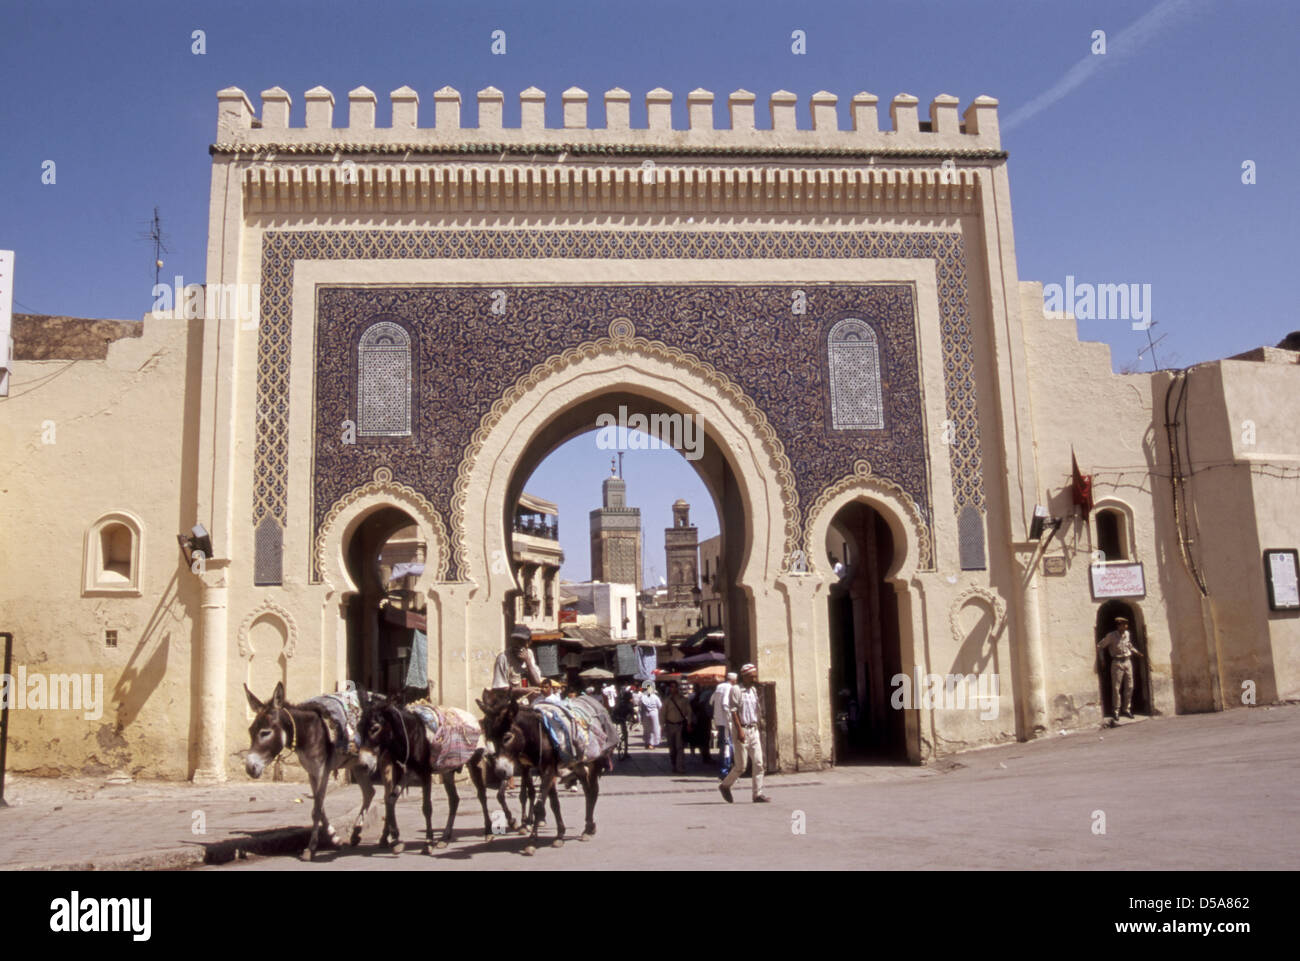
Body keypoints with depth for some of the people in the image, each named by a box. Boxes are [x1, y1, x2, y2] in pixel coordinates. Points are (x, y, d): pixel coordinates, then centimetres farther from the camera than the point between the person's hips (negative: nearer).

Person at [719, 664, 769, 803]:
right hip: (742, 730, -7)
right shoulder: (736, 690, -8)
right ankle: (725, 785, 20)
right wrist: (739, 729, -19)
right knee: (740, 765, -2)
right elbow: (733, 711, -13)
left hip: (754, 730, 7)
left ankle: (758, 793, 2)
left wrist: (760, 728, 15)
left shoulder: (754, 690, 14)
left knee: (759, 763, -1)